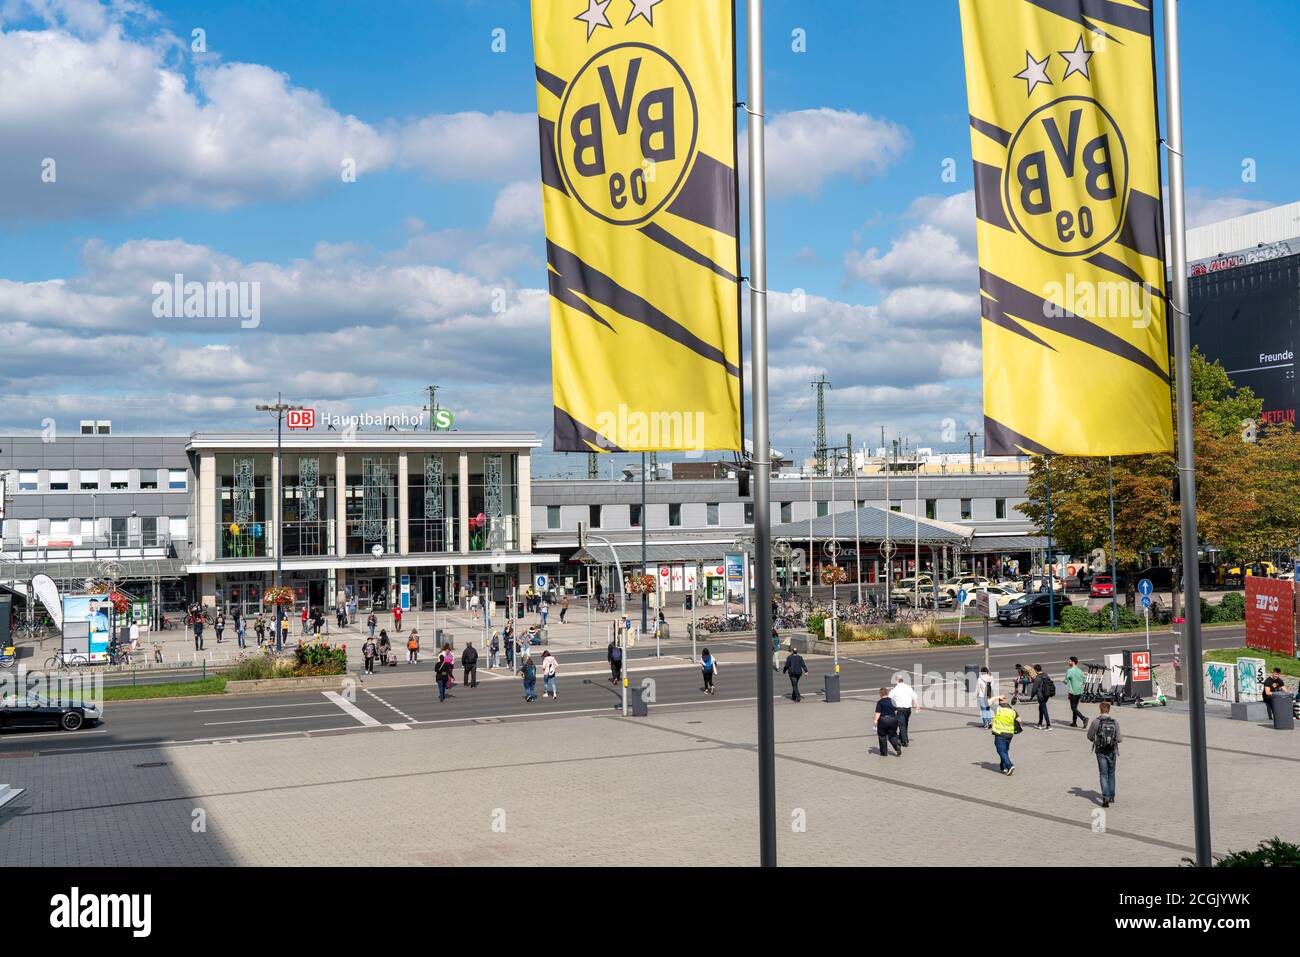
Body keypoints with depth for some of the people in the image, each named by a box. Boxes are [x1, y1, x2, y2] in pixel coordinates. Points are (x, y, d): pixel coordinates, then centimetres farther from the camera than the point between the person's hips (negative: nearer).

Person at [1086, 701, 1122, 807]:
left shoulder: (1096, 722, -11)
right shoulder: (1115, 722, -6)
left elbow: (1090, 736, -3)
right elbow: (1118, 739, -5)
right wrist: (1122, 737, 18)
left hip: (1100, 752, -2)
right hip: (1112, 751, 2)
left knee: (1103, 774, 2)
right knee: (1111, 774, 18)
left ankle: (1105, 798, -10)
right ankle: (1111, 796, 27)